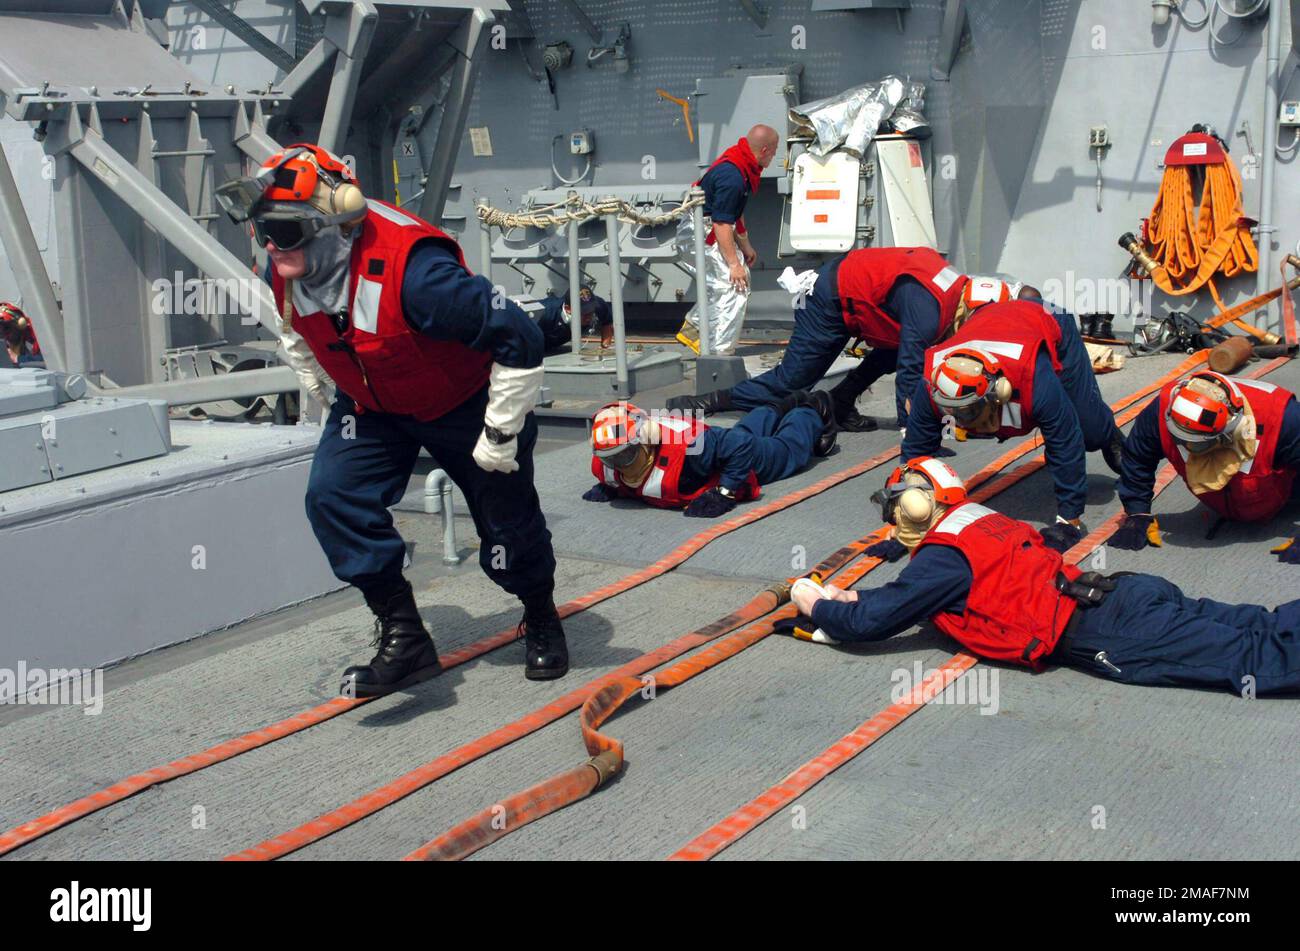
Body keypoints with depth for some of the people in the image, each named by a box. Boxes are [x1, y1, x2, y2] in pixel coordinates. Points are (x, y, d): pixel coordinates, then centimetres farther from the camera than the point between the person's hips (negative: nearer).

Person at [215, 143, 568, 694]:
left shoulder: (411, 272, -40)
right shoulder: (286, 273, -16)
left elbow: (519, 341, -34)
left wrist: (500, 434, -25)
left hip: (463, 403, -5)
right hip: (373, 406, 6)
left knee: (508, 523, 5)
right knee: (332, 495, -15)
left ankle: (541, 620, 36)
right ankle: (404, 638, -6)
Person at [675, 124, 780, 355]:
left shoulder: (742, 165, 7)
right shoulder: (732, 177, -27)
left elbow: (735, 213, 19)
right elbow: (722, 223, -27)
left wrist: (745, 246, 23)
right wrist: (734, 263, -24)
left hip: (704, 231, 10)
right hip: (698, 234, -10)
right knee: (734, 287, -13)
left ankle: (692, 327, 22)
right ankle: (718, 353, -13)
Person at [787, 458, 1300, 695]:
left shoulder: (944, 556, -4)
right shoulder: (980, 521, 23)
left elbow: (871, 622, -2)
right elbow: (899, 596, 35)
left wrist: (817, 605, 15)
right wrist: (851, 599, 25)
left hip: (1104, 633, -9)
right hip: (1130, 592, 9)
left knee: (1254, 655, -17)